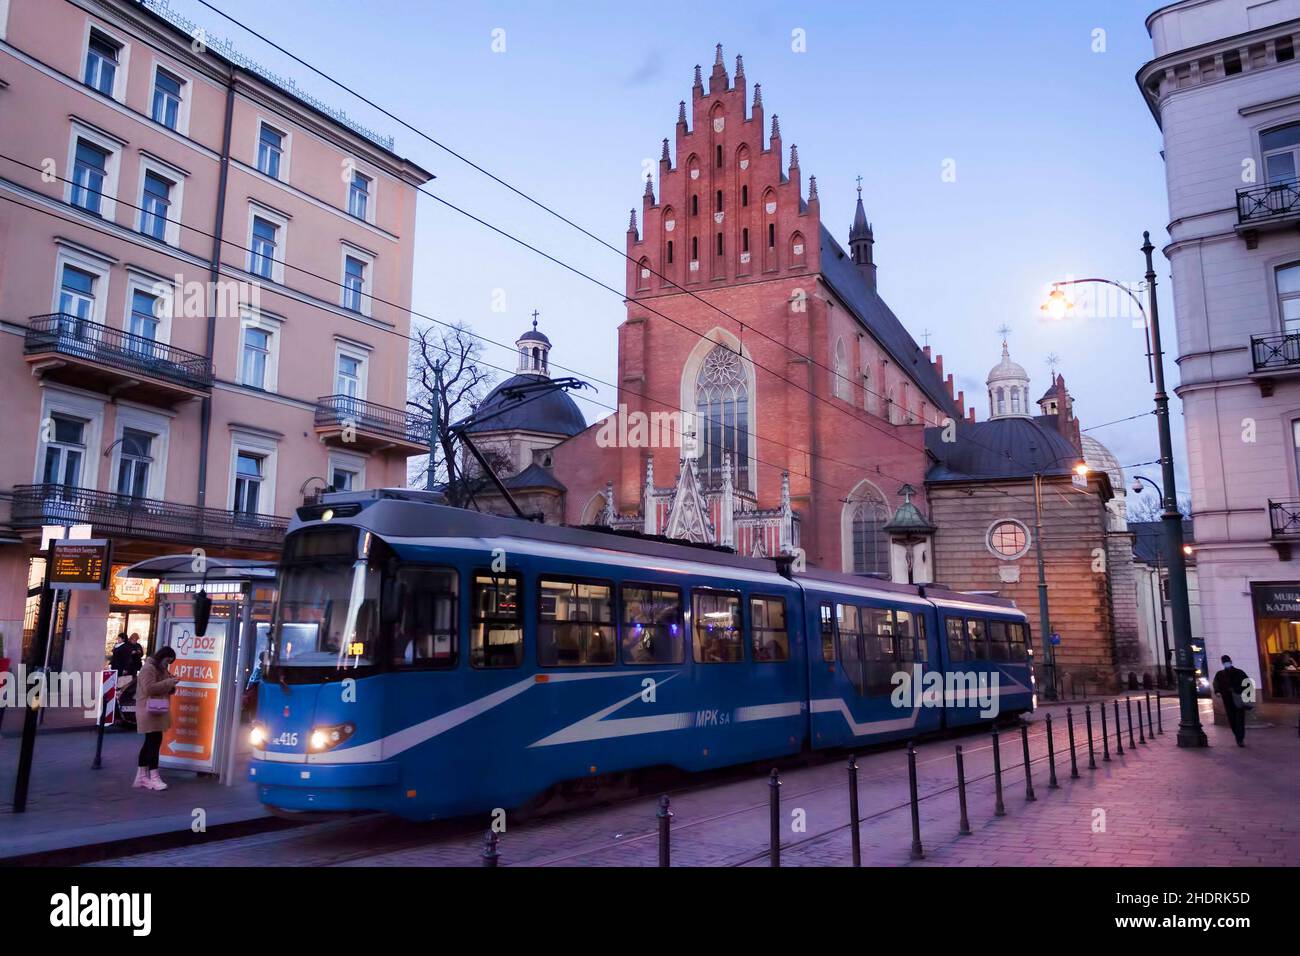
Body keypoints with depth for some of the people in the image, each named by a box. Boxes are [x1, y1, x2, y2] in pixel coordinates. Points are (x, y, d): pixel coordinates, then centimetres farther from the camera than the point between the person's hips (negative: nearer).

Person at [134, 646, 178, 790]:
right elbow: (149, 688, -24)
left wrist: (171, 686, 5)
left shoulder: (162, 670, 20)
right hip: (150, 712, -11)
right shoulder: (148, 669, -12)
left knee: (150, 743, 11)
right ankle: (154, 778, -13)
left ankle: (141, 776, 16)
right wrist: (168, 683, -21)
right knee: (154, 742, -13)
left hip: (158, 712, 11)